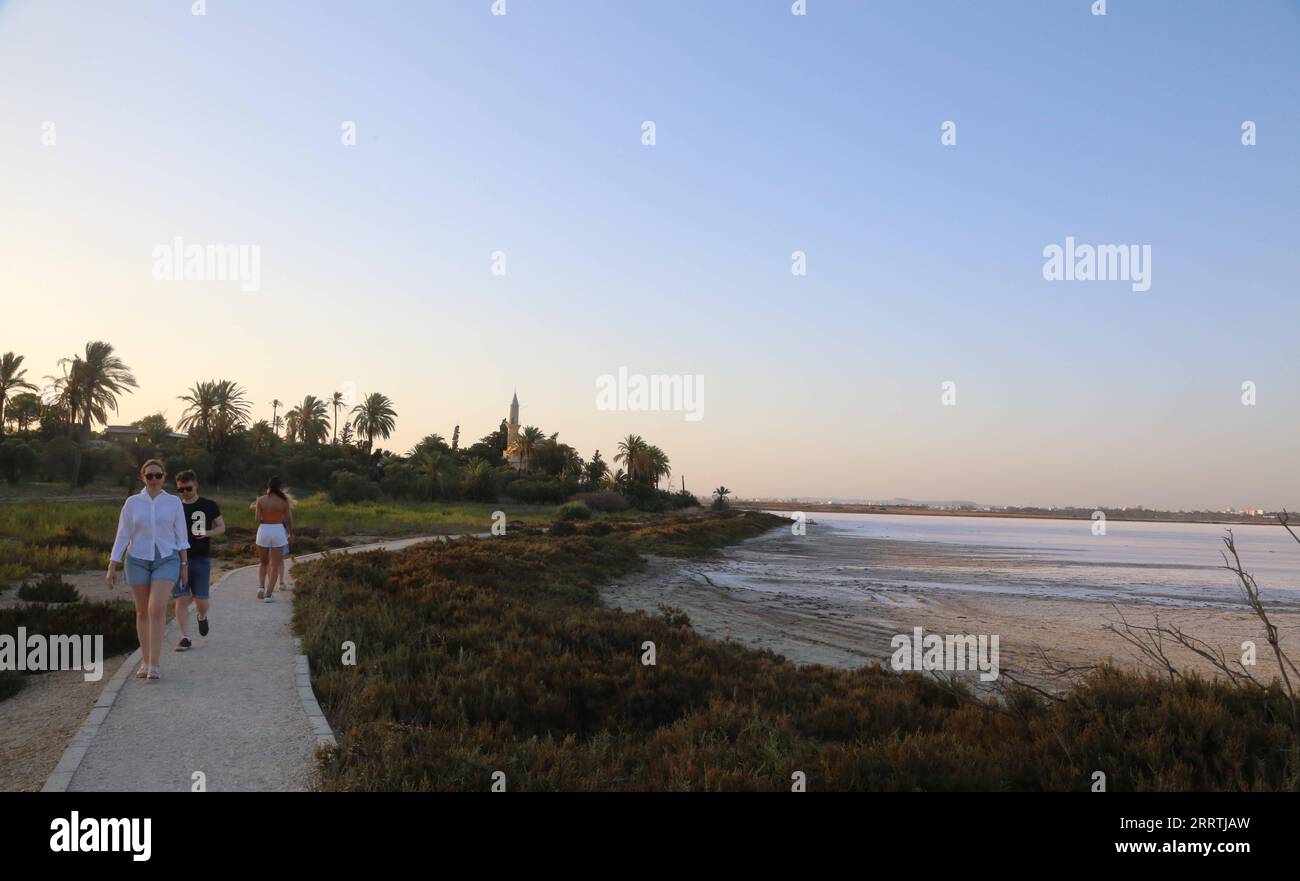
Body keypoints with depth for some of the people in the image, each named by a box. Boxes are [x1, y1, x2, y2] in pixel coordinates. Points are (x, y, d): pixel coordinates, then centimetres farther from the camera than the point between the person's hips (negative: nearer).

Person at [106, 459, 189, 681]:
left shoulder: (174, 502, -1)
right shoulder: (132, 502, -1)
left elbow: (181, 535, 4)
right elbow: (122, 536, -1)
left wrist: (184, 565, 5)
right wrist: (111, 568, -4)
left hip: (166, 561, -2)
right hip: (138, 561, 2)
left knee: (157, 609, -18)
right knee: (143, 612, 10)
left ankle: (154, 665, -13)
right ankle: (145, 662, 24)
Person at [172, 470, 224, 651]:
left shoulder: (209, 506, 3)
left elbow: (222, 527, 10)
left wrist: (208, 533, -10)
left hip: (201, 559, -1)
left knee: (201, 600, -2)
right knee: (181, 600, -6)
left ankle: (202, 617, 33)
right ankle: (185, 638, -1)